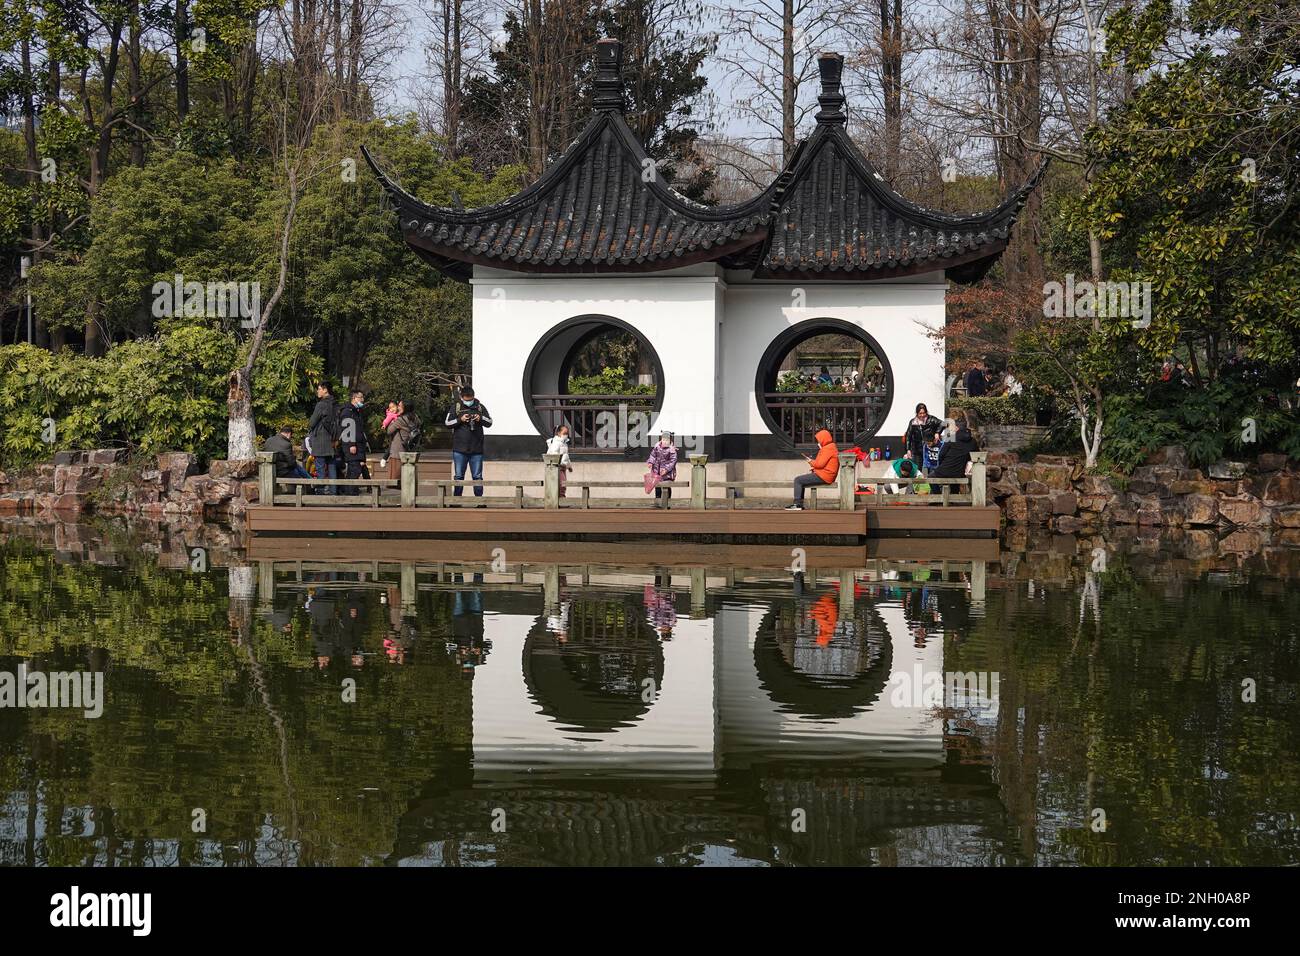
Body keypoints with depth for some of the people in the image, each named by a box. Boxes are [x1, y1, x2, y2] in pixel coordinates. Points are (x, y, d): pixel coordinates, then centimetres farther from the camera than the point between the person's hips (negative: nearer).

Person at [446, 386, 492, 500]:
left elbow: (489, 422, 8)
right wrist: (460, 419, -16)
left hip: (476, 449, 1)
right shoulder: (455, 408, 3)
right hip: (459, 449, -1)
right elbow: (448, 423, 0)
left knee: (477, 477, 3)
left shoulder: (480, 407, 7)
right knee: (458, 476, 3)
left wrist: (481, 418, -12)